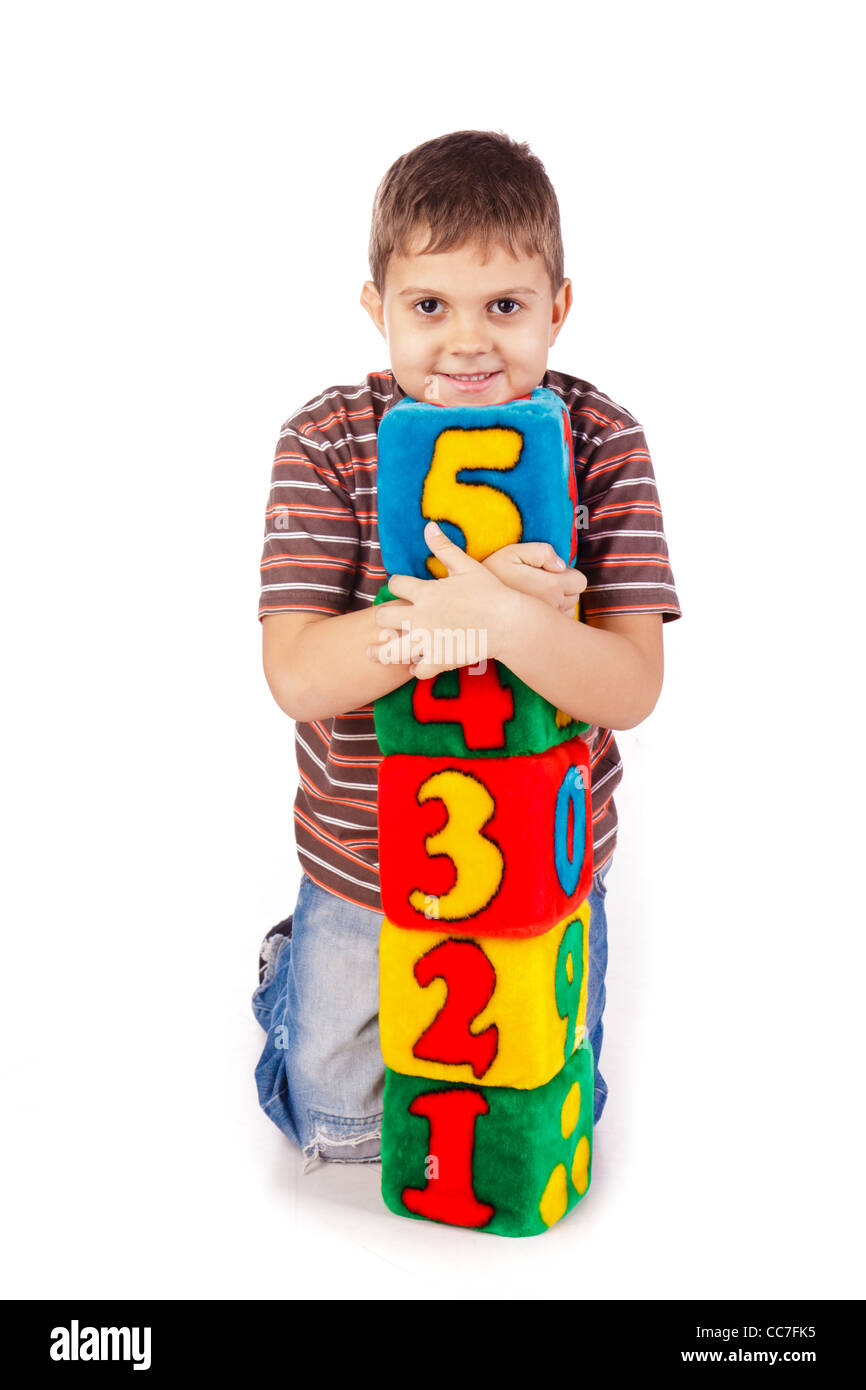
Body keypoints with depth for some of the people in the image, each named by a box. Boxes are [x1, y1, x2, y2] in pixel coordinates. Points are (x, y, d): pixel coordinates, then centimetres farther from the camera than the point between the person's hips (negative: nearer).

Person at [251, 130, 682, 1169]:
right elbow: (296, 675, -22)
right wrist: (458, 608, -37)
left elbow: (632, 689, -20)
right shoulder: (326, 443, -15)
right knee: (334, 1125, 20)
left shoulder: (601, 443, -14)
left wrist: (509, 622, -40)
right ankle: (296, 960, 47)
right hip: (362, 851, 0)